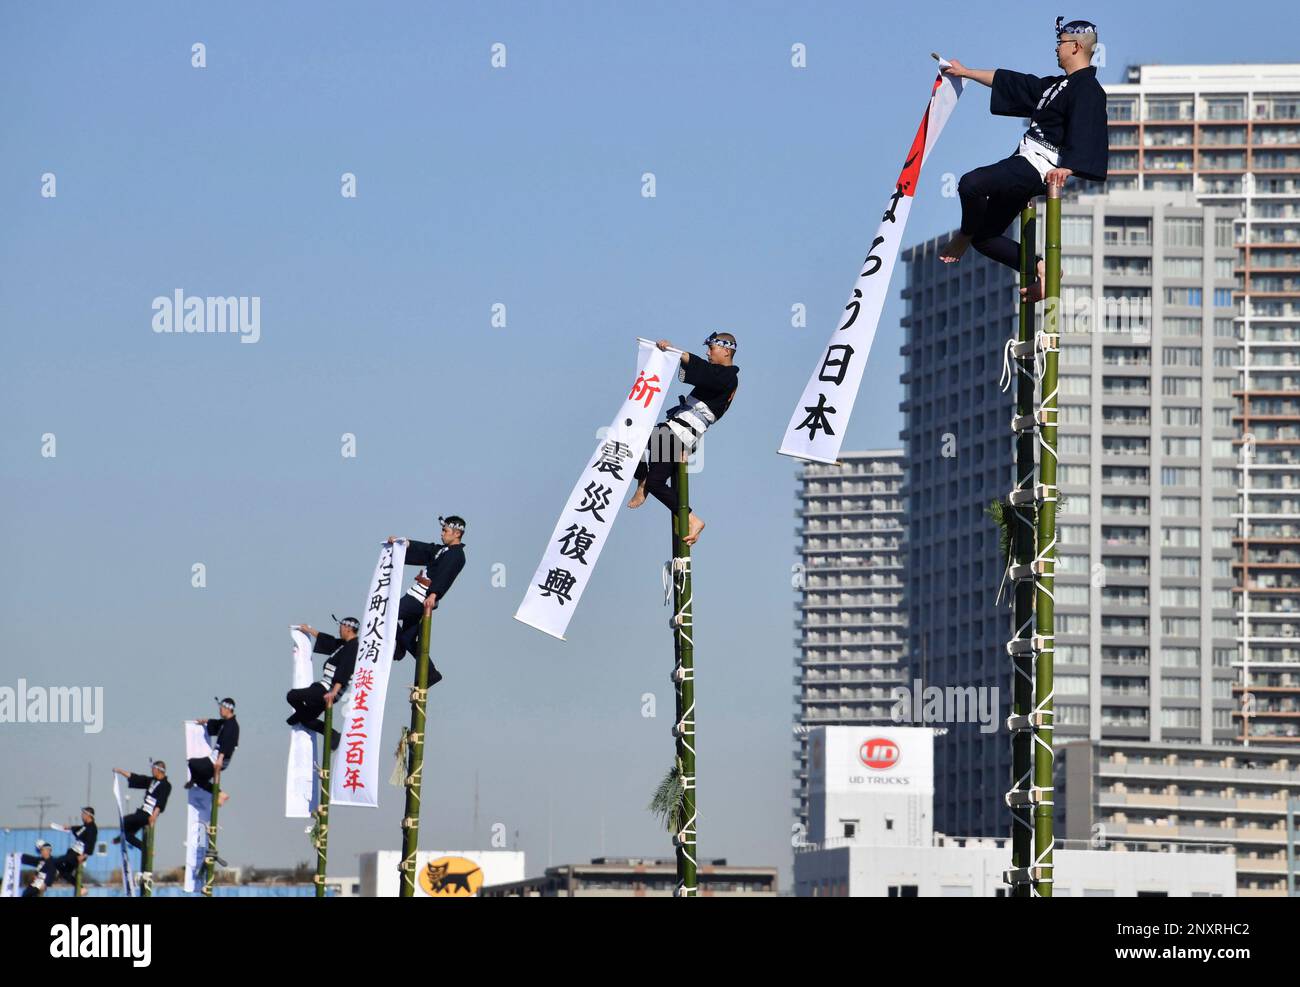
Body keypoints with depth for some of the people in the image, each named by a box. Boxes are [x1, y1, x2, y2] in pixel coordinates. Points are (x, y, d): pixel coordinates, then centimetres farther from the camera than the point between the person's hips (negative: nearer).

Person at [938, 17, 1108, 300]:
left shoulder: (1088, 90, -9)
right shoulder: (1057, 86, 22)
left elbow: (1083, 135, -25)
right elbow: (1009, 82, 30)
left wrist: (1065, 169, -40)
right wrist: (966, 72, 35)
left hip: (1041, 168, -11)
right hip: (1024, 161, 11)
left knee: (971, 184, -29)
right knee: (985, 236, 10)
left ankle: (963, 238, -5)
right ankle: (1038, 268, 10)